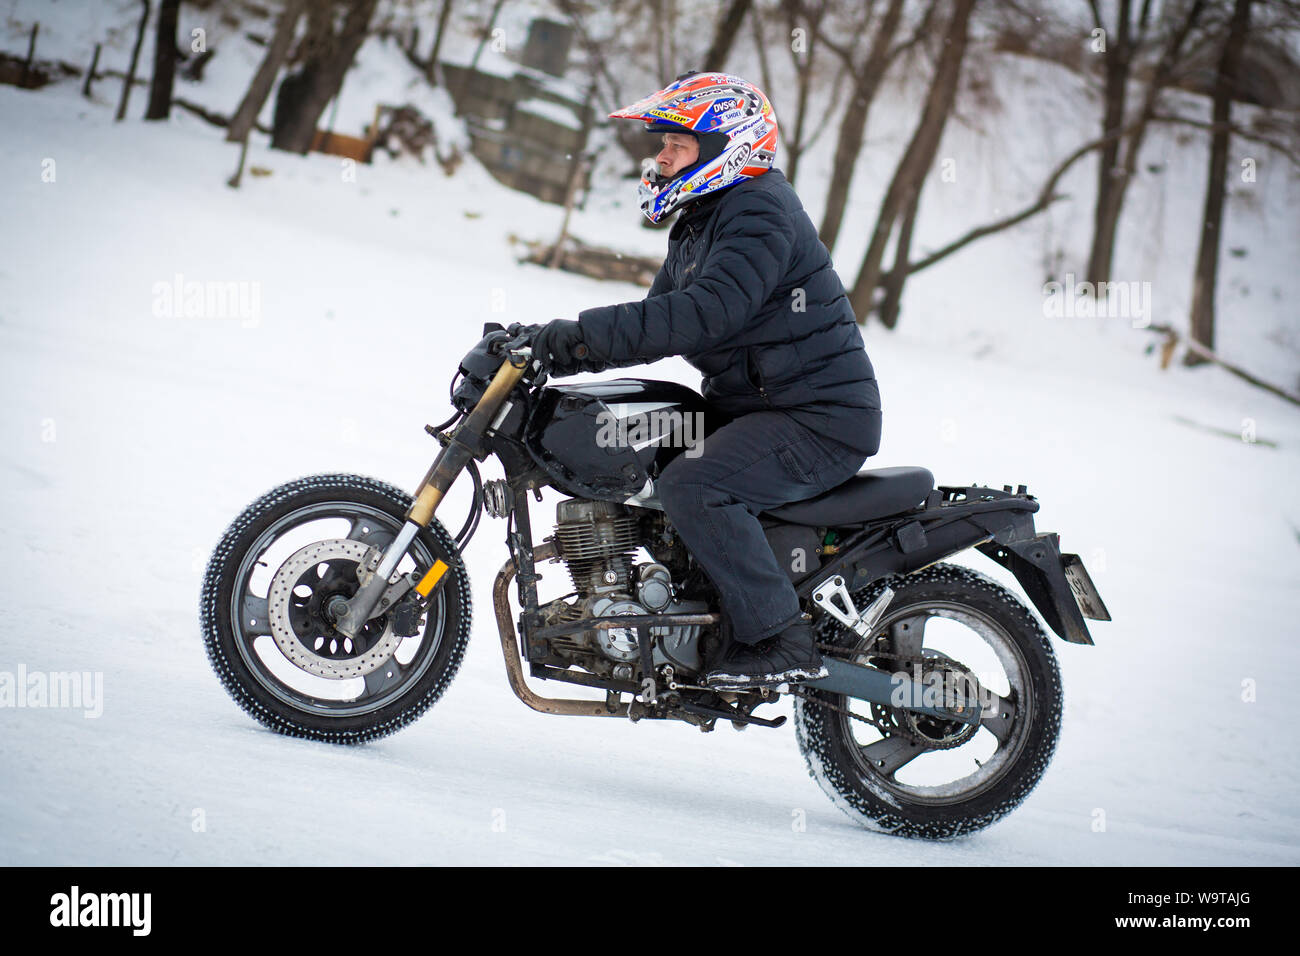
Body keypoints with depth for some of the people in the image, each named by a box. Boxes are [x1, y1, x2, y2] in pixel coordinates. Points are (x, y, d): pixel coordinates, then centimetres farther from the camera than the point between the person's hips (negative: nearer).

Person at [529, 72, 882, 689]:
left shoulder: (761, 211, -16)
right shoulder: (698, 225, 18)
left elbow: (707, 312, -30)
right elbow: (658, 323, 18)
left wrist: (587, 333, -32)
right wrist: (567, 353, 2)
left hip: (820, 418, -11)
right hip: (755, 406, 11)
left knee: (690, 487, -28)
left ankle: (782, 642, -22)